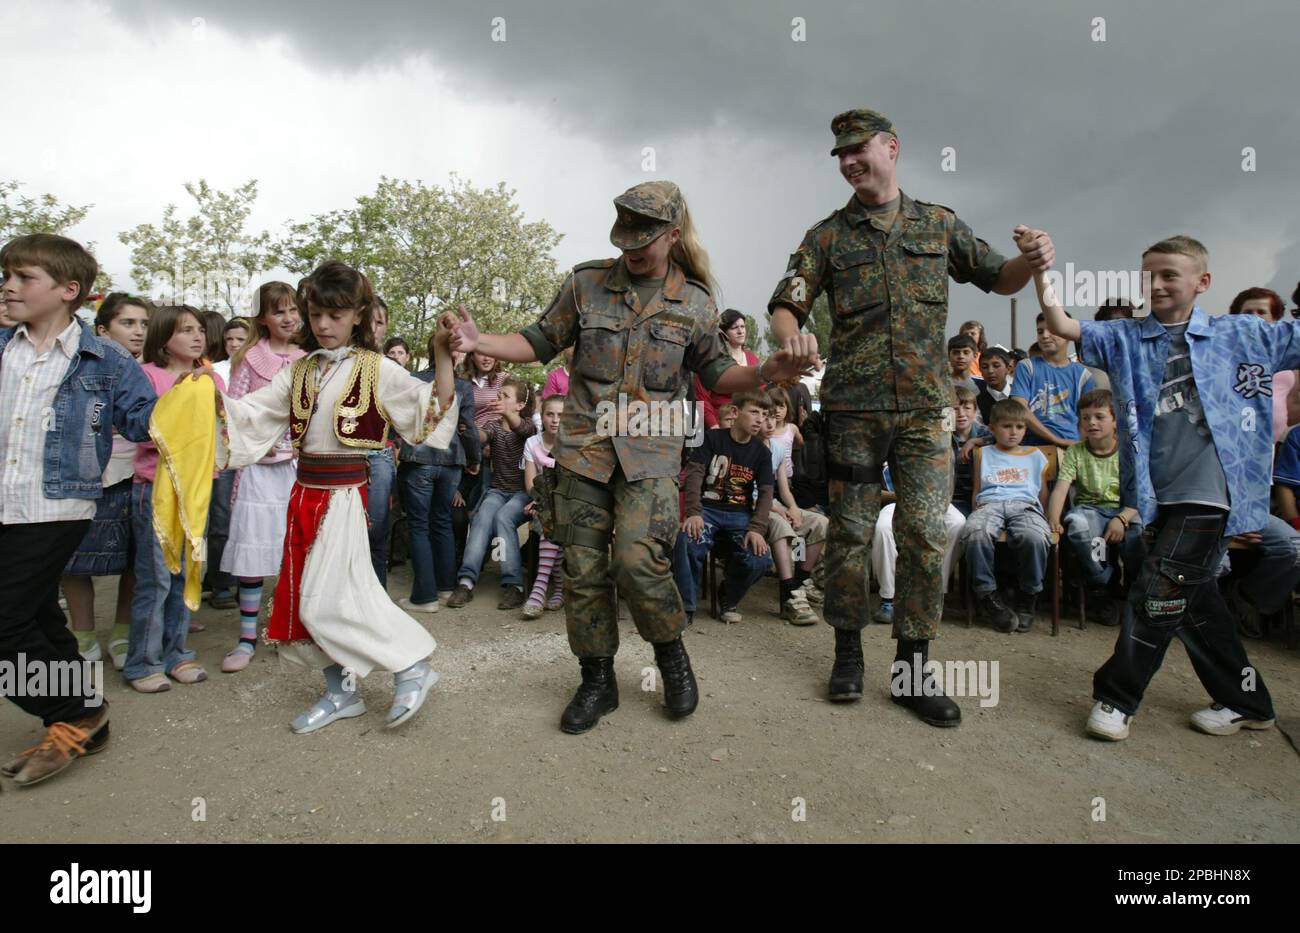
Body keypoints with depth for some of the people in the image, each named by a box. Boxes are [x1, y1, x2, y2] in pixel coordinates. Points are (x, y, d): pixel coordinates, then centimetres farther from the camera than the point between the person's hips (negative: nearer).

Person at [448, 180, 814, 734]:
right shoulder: (586, 282, 4)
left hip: (651, 451, -2)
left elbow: (713, 372, 11)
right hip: (585, 445, 2)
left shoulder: (695, 302, 4)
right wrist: (481, 342, -5)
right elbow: (541, 343, 10)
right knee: (583, 568, 4)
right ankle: (597, 681, 22)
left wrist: (768, 373, -6)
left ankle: (671, 653, 14)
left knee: (637, 561, -16)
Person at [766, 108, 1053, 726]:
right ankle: (848, 652, 21)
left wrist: (1030, 262, -5)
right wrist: (790, 342, -23)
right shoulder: (827, 237, 8)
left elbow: (998, 279, 19)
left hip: (925, 407, 1)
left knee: (926, 534, -2)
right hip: (852, 407, -1)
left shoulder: (939, 225, 13)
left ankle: (912, 668, 10)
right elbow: (785, 307, 1)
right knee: (851, 532, 4)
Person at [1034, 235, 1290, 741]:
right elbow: (1061, 327, -8)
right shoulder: (1125, 338, 7)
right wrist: (1039, 271, -18)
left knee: (1159, 592, -7)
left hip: (1208, 491, -3)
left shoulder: (1242, 334, 5)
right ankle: (1245, 700, 33)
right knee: (1193, 596, 14)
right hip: (1160, 493, 4)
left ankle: (1117, 696, 8)